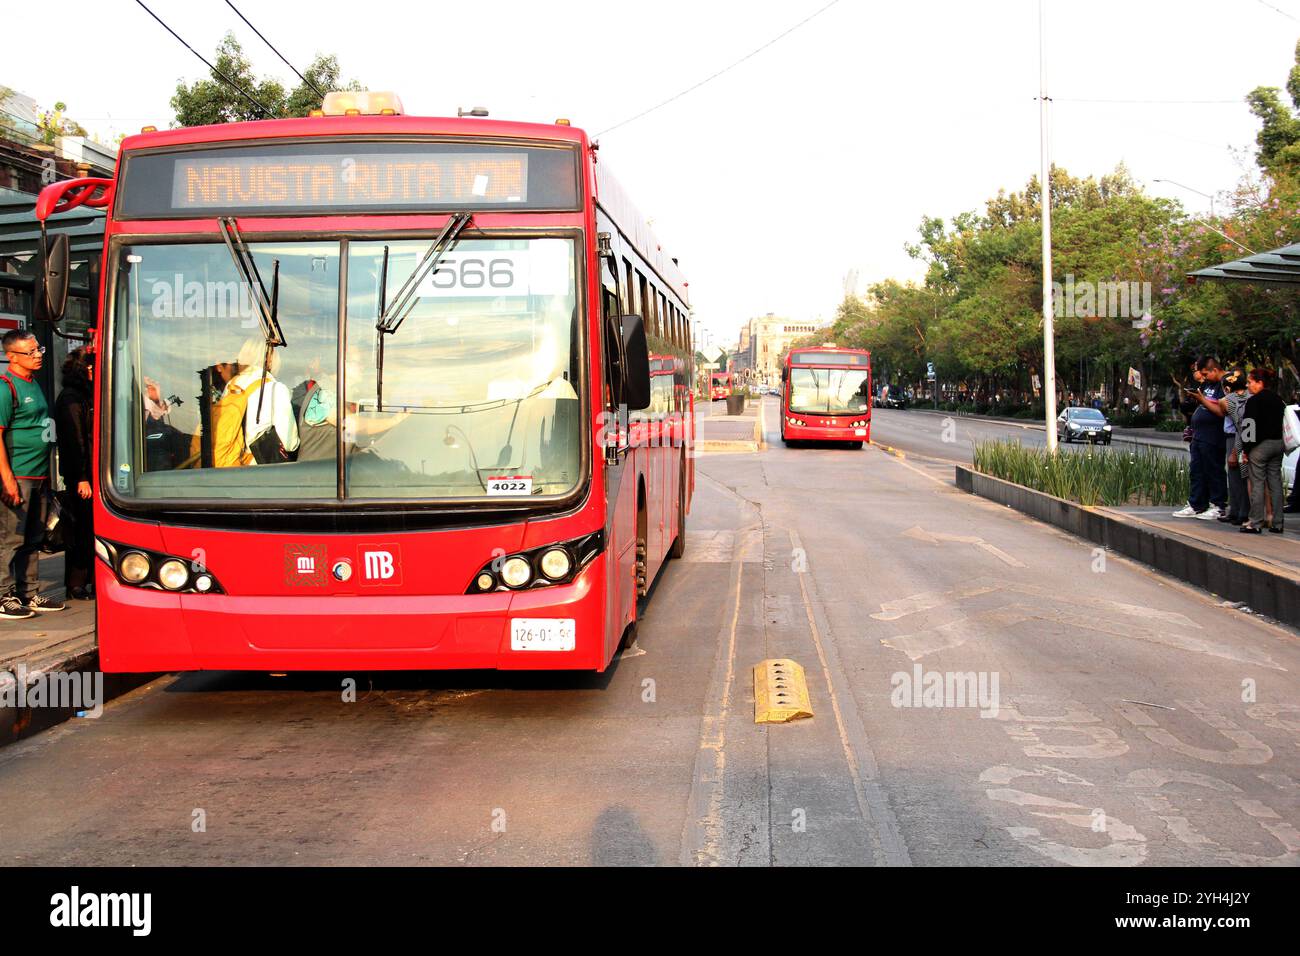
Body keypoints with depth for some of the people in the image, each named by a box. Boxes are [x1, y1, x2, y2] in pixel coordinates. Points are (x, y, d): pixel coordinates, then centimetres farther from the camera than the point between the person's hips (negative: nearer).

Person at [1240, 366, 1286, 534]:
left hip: (1261, 445, -7)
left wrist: (1246, 449, -11)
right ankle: (1277, 523, 10)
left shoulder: (1254, 401, -12)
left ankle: (1256, 523, -5)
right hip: (1278, 443, 8)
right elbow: (1282, 423, 18)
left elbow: (1249, 426, -15)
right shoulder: (1278, 400, 13)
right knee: (1275, 482, 9)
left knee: (1257, 484, -5)